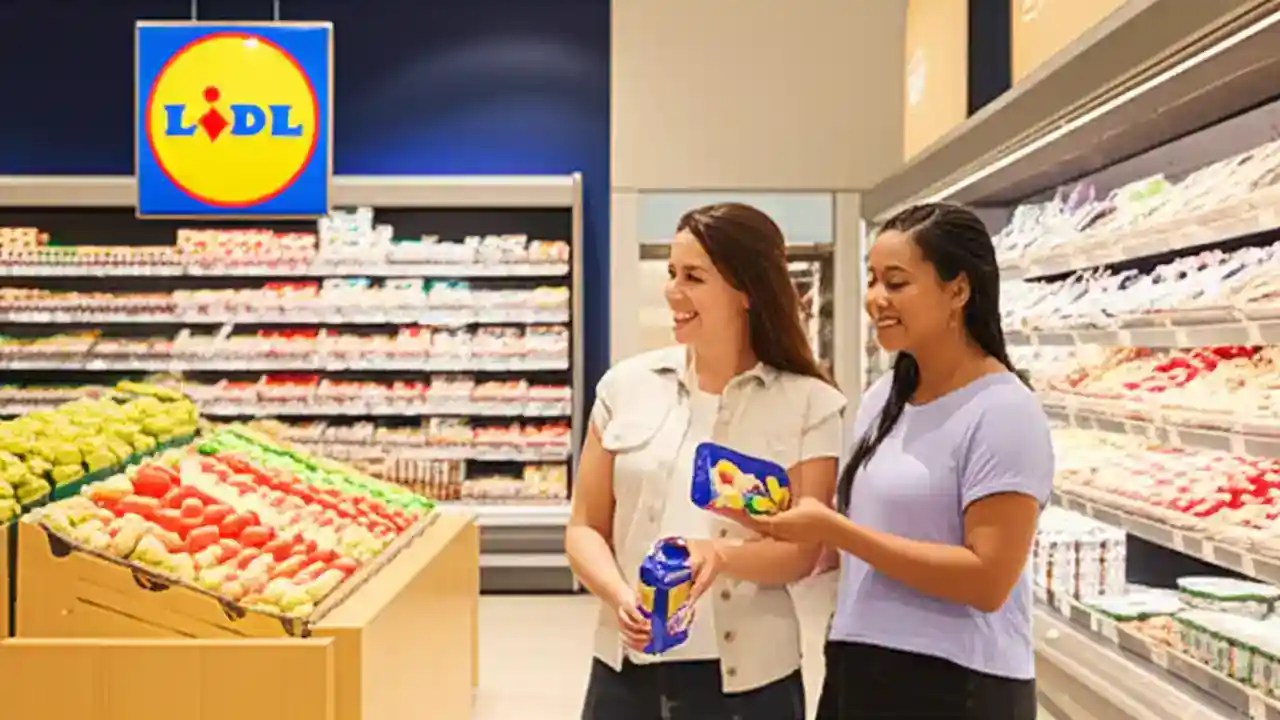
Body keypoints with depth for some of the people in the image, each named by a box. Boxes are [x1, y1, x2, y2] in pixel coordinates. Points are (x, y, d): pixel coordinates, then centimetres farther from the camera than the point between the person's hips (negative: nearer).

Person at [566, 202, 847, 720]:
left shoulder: (808, 404, -5)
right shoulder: (626, 384, 0)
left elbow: (802, 552, -7)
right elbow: (586, 527, 3)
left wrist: (720, 556, -25)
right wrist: (620, 597, -15)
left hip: (747, 677, -1)